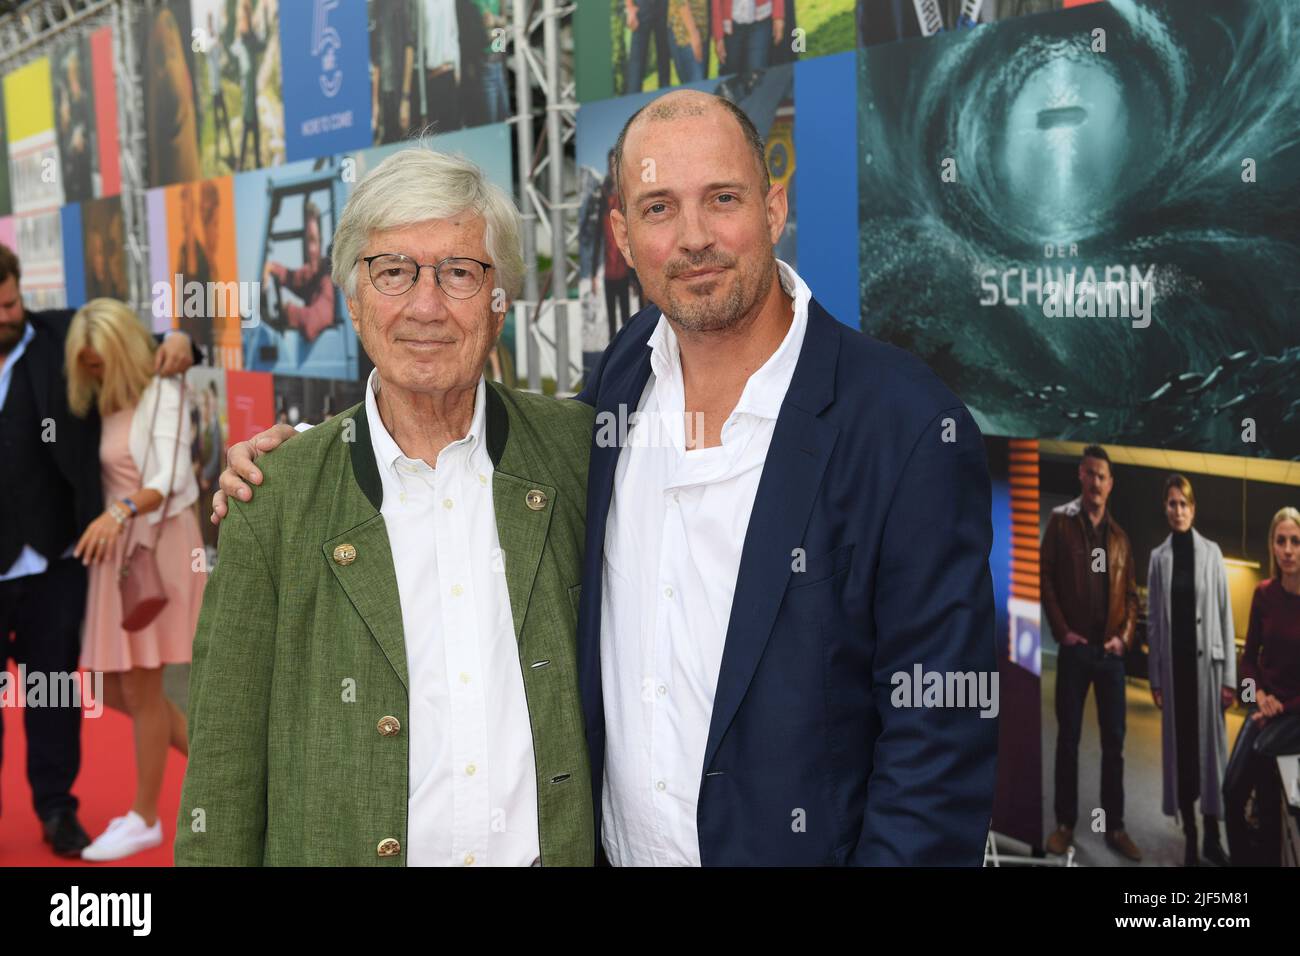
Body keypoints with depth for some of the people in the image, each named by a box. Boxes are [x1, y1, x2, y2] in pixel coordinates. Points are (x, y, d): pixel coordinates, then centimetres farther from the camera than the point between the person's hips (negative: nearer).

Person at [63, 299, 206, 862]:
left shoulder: (163, 396, -8)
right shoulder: (103, 406, 14)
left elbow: (170, 479, -21)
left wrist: (121, 511, -36)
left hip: (158, 546, -8)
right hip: (113, 552, 8)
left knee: (139, 686, -1)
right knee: (116, 689, 11)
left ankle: (144, 819, 13)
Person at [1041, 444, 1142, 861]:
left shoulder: (1119, 535, 12)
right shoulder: (1061, 521, -1)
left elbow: (1131, 592, 13)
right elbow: (1044, 577, -5)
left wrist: (1125, 636, -1)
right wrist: (1062, 630, -11)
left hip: (1111, 651, 4)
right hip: (1075, 647, -3)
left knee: (1114, 741, 6)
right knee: (1068, 737, 2)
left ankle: (1115, 827, 13)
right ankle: (1065, 823, 11)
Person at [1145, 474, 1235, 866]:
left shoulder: (1211, 553, 0)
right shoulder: (1157, 558, 5)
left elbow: (1226, 614, -1)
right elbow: (1152, 619, 5)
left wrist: (1229, 675, -4)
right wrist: (1154, 678, 2)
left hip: (1206, 660, -1)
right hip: (1173, 661, 2)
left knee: (1210, 744, 1)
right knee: (1179, 745, 5)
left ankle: (1213, 837, 10)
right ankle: (1190, 838, 13)